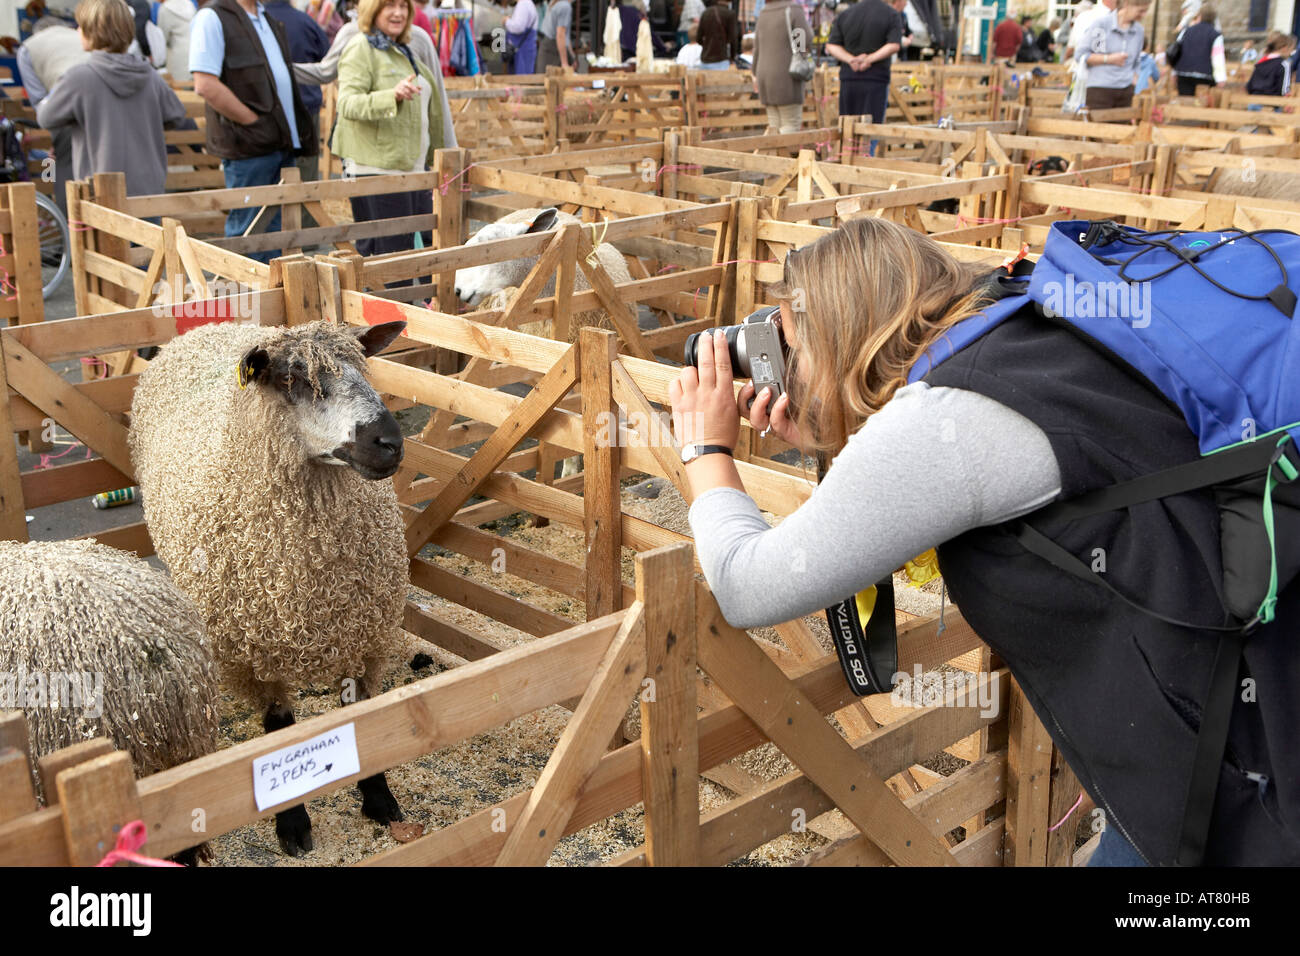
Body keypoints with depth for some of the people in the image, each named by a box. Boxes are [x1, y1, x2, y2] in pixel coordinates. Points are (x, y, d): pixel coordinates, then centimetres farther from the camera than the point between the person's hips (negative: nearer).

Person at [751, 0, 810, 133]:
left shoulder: (764, 14, 9)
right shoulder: (794, 11, -11)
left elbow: (757, 48, 13)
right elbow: (807, 44, -13)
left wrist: (756, 75, 23)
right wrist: (808, 28, 7)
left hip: (766, 75, 7)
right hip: (786, 78, -7)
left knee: (775, 124, 9)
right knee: (791, 125, -7)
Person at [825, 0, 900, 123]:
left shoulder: (845, 14, 6)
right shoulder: (890, 14, -4)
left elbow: (831, 46, 1)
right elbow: (895, 46, -15)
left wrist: (850, 60, -11)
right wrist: (869, 59, -15)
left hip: (849, 78, 3)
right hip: (876, 79, -3)